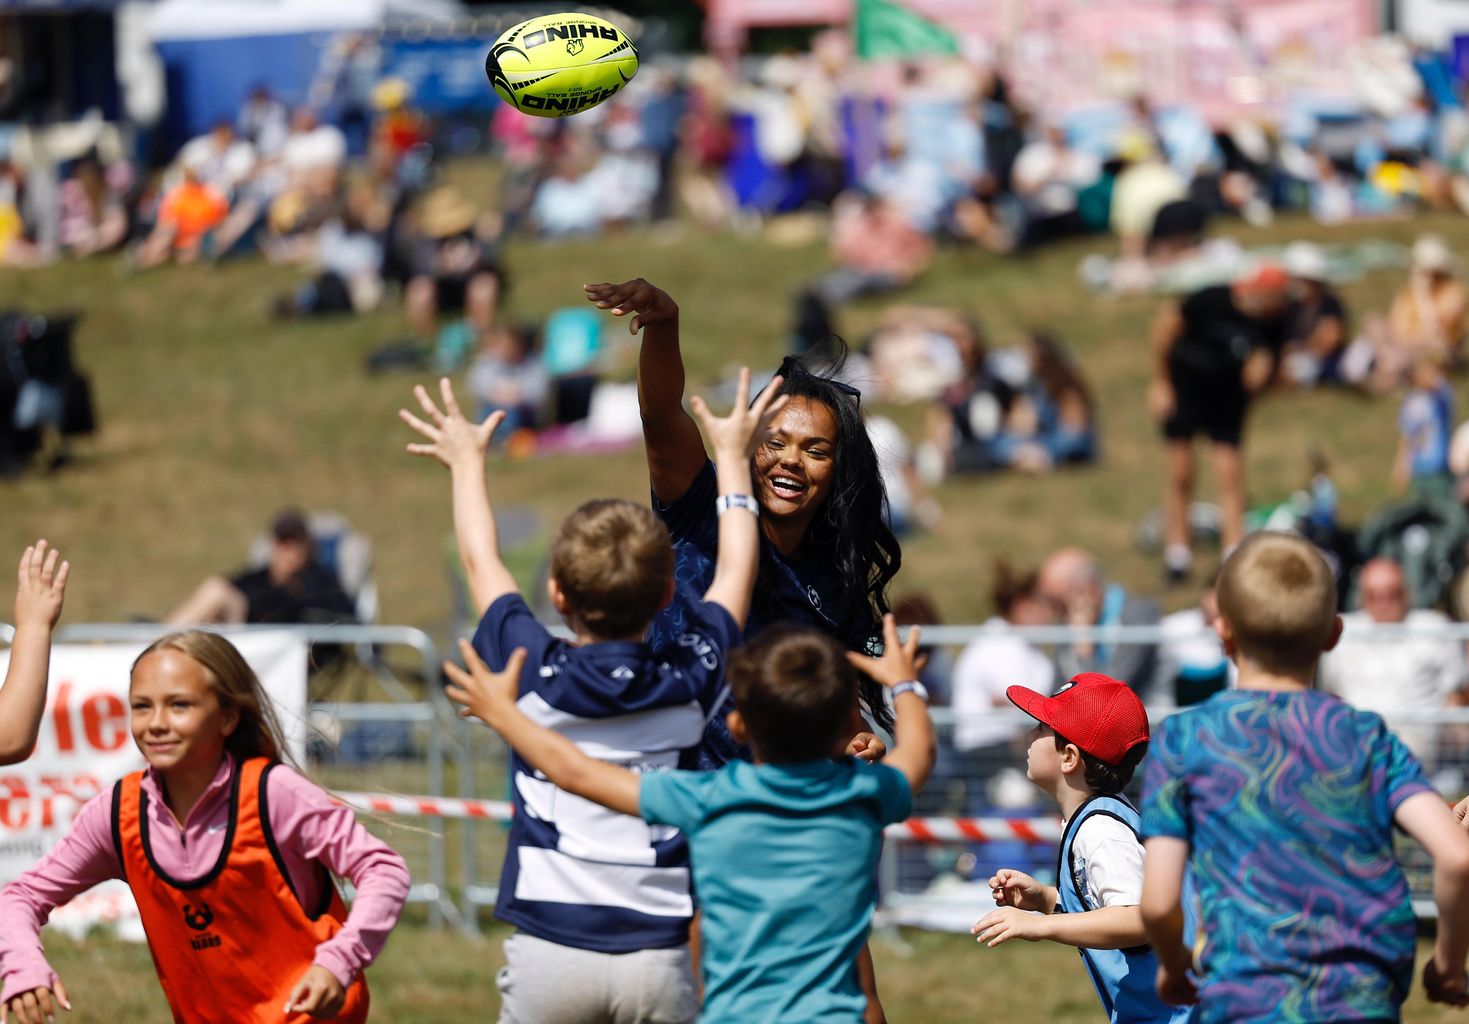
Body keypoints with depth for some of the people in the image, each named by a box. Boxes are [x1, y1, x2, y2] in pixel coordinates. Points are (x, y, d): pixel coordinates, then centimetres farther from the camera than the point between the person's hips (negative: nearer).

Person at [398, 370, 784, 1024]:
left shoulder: (533, 676, -3)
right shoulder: (688, 680, 0)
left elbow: (481, 562, 15)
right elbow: (735, 574, 18)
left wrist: (467, 462, 31)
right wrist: (732, 458, 33)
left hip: (548, 951, -1)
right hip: (657, 955, 1)